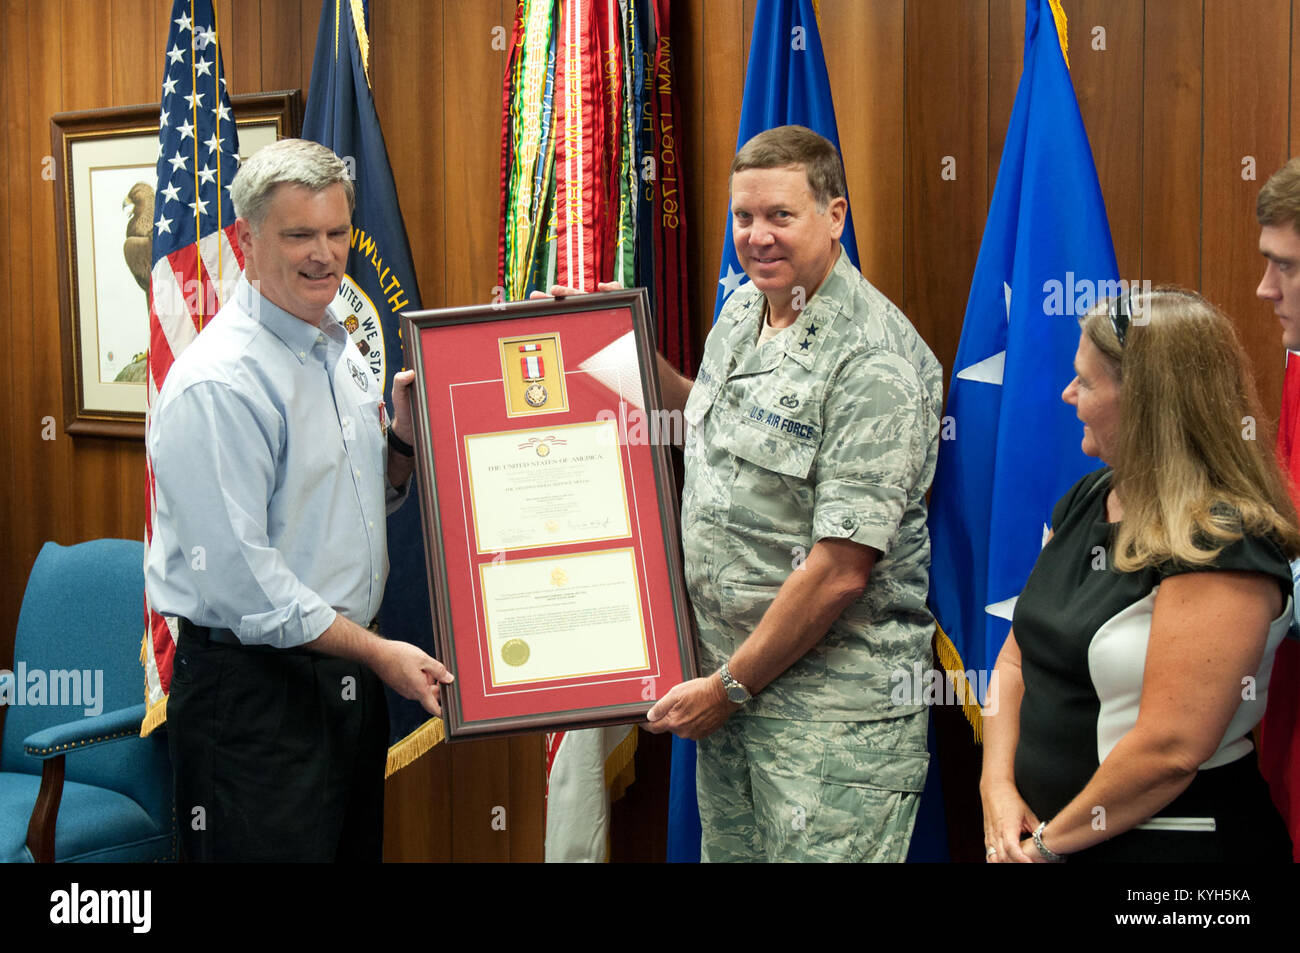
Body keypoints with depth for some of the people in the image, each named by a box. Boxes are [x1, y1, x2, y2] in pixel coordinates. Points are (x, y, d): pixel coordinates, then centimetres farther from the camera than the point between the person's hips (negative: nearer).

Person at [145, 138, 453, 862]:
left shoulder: (341, 352, 10)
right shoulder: (217, 383, -19)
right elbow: (235, 575, -23)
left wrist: (404, 434, 2)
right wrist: (375, 652, -18)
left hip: (347, 673, 9)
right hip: (252, 688, -8)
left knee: (359, 848, 17)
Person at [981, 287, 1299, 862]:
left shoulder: (1222, 545, -20)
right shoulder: (1088, 501, 6)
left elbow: (1170, 750, -25)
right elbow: (1018, 657, 7)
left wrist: (1050, 841, -15)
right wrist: (998, 787, -5)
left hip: (1171, 840, -7)